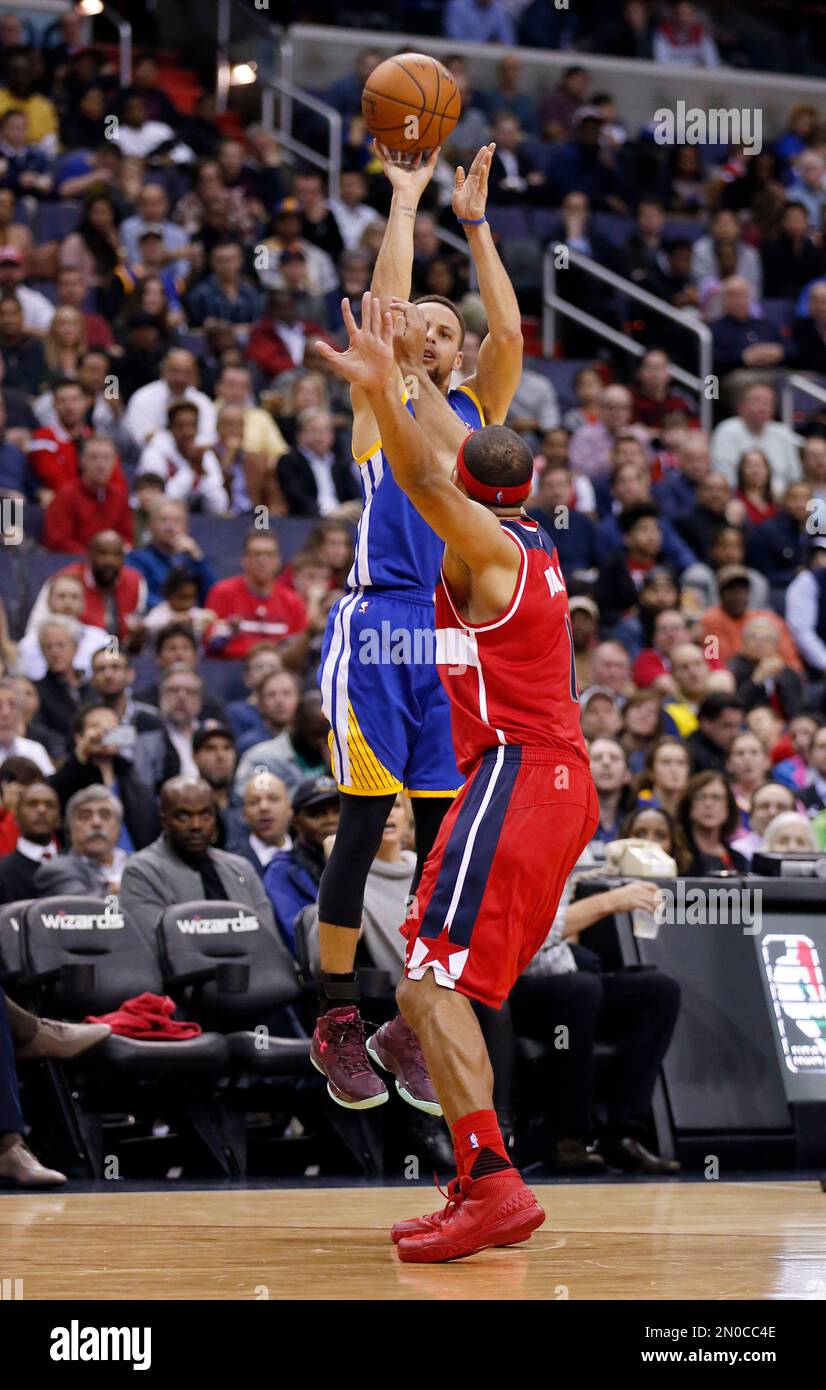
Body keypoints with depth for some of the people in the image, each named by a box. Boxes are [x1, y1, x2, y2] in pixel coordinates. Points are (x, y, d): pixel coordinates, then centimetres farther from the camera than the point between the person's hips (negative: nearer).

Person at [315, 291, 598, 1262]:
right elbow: (465, 457, 33)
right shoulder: (533, 545, 18)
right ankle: (483, 1187, 14)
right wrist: (411, 376, 41)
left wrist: (382, 391, -34)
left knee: (430, 984, -16)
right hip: (562, 783, 10)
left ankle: (492, 1185, -29)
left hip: (513, 778, -10)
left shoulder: (486, 546, -6)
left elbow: (428, 481, -24)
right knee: (453, 984, 15)